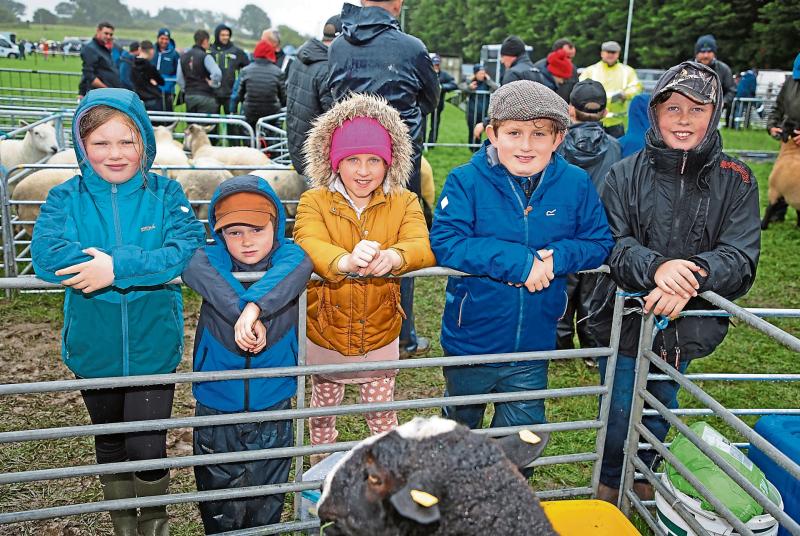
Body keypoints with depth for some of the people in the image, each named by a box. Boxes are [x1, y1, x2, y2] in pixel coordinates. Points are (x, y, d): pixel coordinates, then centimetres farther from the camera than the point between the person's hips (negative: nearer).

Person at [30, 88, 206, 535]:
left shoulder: (166, 195, -7)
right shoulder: (66, 198, -6)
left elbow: (189, 247, -22)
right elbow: (46, 254, -24)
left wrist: (117, 268, -32)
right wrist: (145, 266, -28)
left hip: (153, 348, -2)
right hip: (94, 351, 2)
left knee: (148, 448, 1)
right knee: (110, 444, 21)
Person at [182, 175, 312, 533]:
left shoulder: (287, 255, -7)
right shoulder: (214, 257, -7)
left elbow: (297, 266, -31)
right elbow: (195, 265, -30)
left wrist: (254, 306, -46)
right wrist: (242, 313, -41)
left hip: (272, 408, 0)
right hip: (216, 405, 0)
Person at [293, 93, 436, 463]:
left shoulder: (404, 203, -6)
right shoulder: (313, 202, -11)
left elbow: (423, 245, -24)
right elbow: (309, 244, -32)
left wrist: (393, 257, -49)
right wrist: (344, 261, -55)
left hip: (380, 332, 0)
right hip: (325, 331, 0)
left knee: (382, 413, 16)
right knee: (323, 410, 22)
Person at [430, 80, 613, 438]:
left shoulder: (576, 184, -7)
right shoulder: (466, 180, -15)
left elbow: (600, 243, -2)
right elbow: (444, 243, -24)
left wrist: (556, 257, -23)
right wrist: (517, 260, -30)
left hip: (533, 346, 1)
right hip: (471, 342, -1)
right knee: (459, 427, 27)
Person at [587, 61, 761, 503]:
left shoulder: (735, 180, -5)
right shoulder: (625, 174, -6)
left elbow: (741, 257, -13)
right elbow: (613, 244, -14)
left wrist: (691, 273, -33)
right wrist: (656, 266, -35)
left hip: (685, 328, 2)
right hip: (624, 319, -1)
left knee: (660, 413, 21)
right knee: (619, 414, 12)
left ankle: (643, 476, 51)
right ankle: (609, 484, 41)